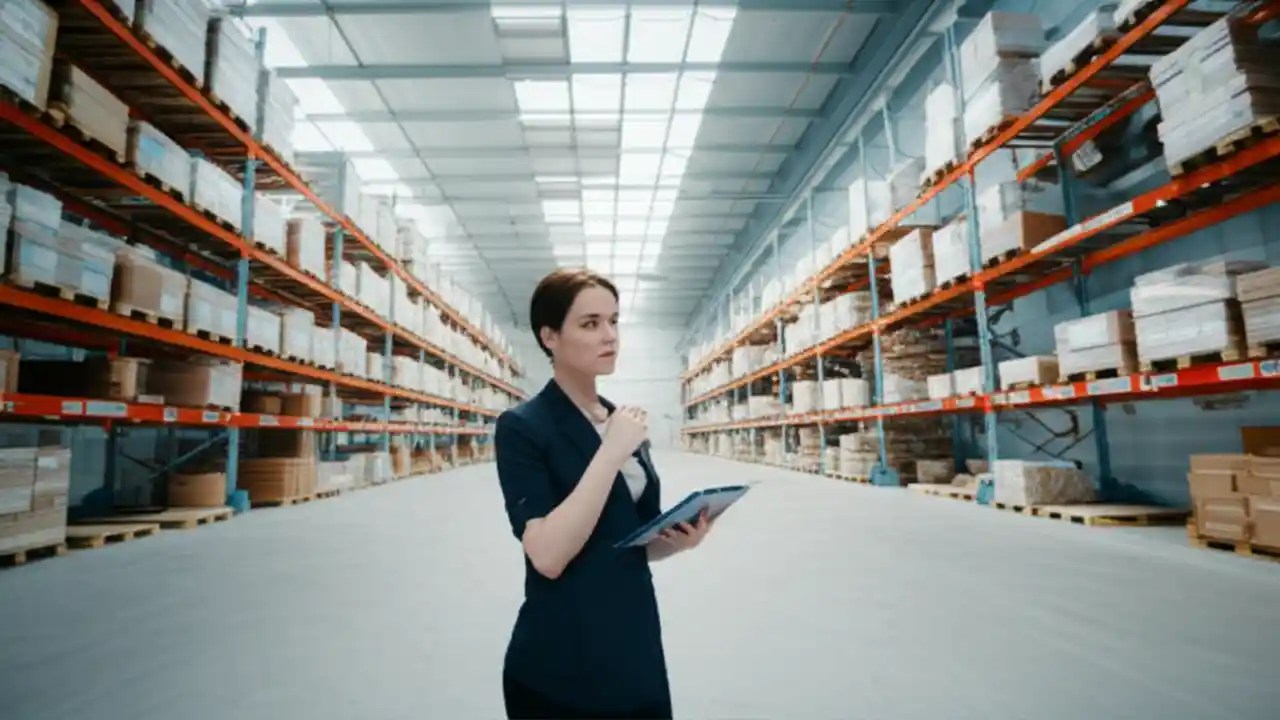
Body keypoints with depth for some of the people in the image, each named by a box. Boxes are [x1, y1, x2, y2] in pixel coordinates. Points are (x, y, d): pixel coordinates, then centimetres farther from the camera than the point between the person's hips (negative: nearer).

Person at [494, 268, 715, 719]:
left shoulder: (623, 422, 6)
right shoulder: (521, 427, -14)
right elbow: (547, 555, -24)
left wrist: (678, 540, -7)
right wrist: (611, 451, -24)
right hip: (559, 671, -5)